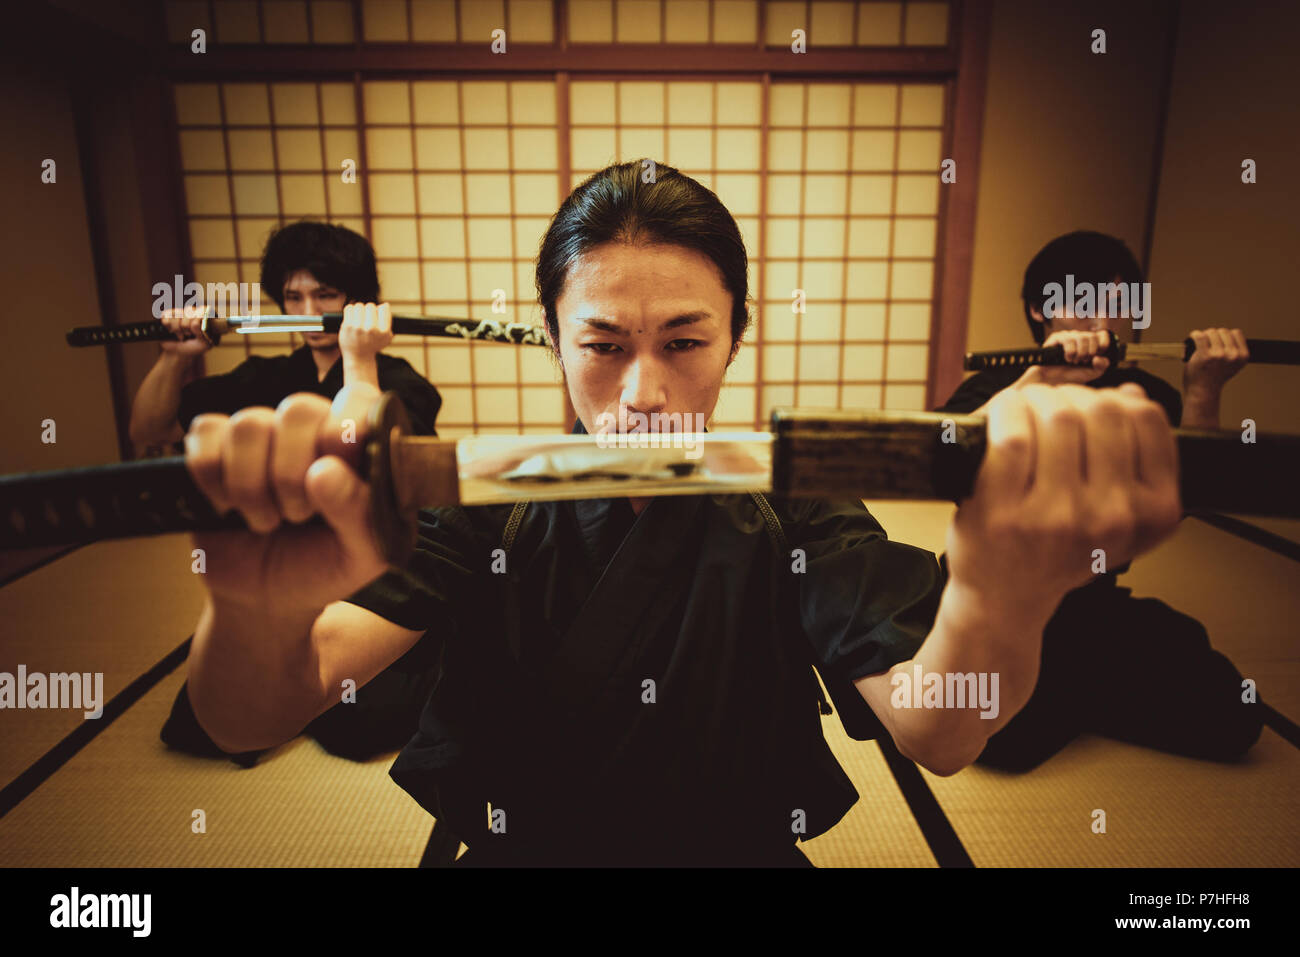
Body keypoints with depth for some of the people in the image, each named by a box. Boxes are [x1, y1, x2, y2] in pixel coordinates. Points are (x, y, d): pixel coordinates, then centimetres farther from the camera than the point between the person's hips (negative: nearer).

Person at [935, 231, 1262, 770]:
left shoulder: (1143, 396, 4)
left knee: (1231, 720, -13)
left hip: (1097, 606, 4)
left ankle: (1066, 698, 9)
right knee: (1001, 733, -29)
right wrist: (1038, 381, -36)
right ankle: (1079, 701, 7)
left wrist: (1202, 392, -23)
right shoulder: (995, 388, -6)